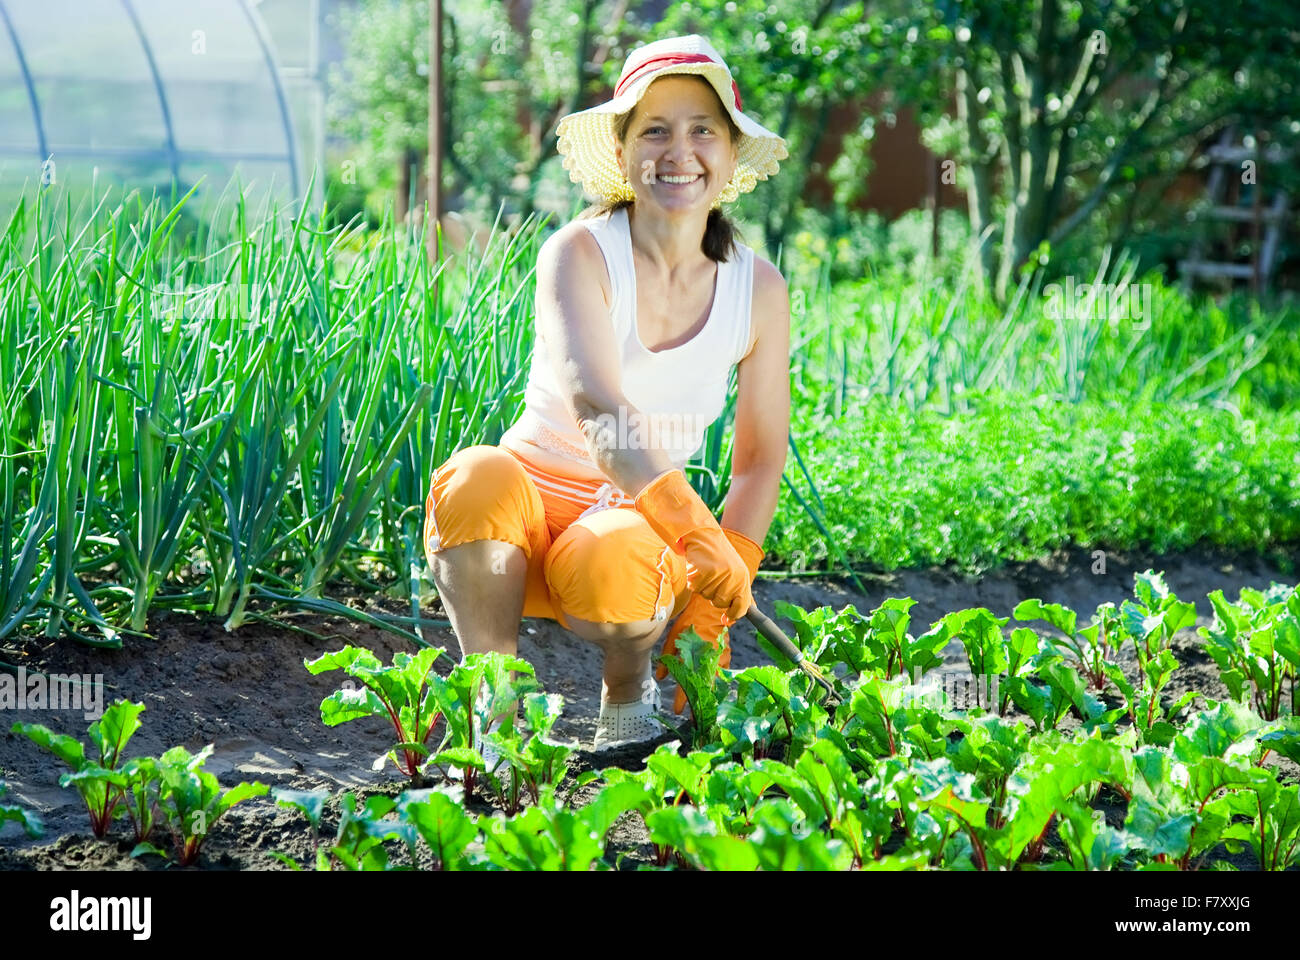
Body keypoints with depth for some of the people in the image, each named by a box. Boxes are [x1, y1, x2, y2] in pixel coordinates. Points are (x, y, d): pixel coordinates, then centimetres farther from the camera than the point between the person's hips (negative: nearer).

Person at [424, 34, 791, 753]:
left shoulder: (759, 290, -1)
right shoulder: (579, 254, -13)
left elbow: (761, 460, 5)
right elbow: (596, 408, -29)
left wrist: (719, 592, -9)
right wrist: (698, 534, -40)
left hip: (636, 524, 2)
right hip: (529, 516, -2)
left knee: (609, 566, -35)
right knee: (476, 477, -37)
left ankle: (629, 691, 0)